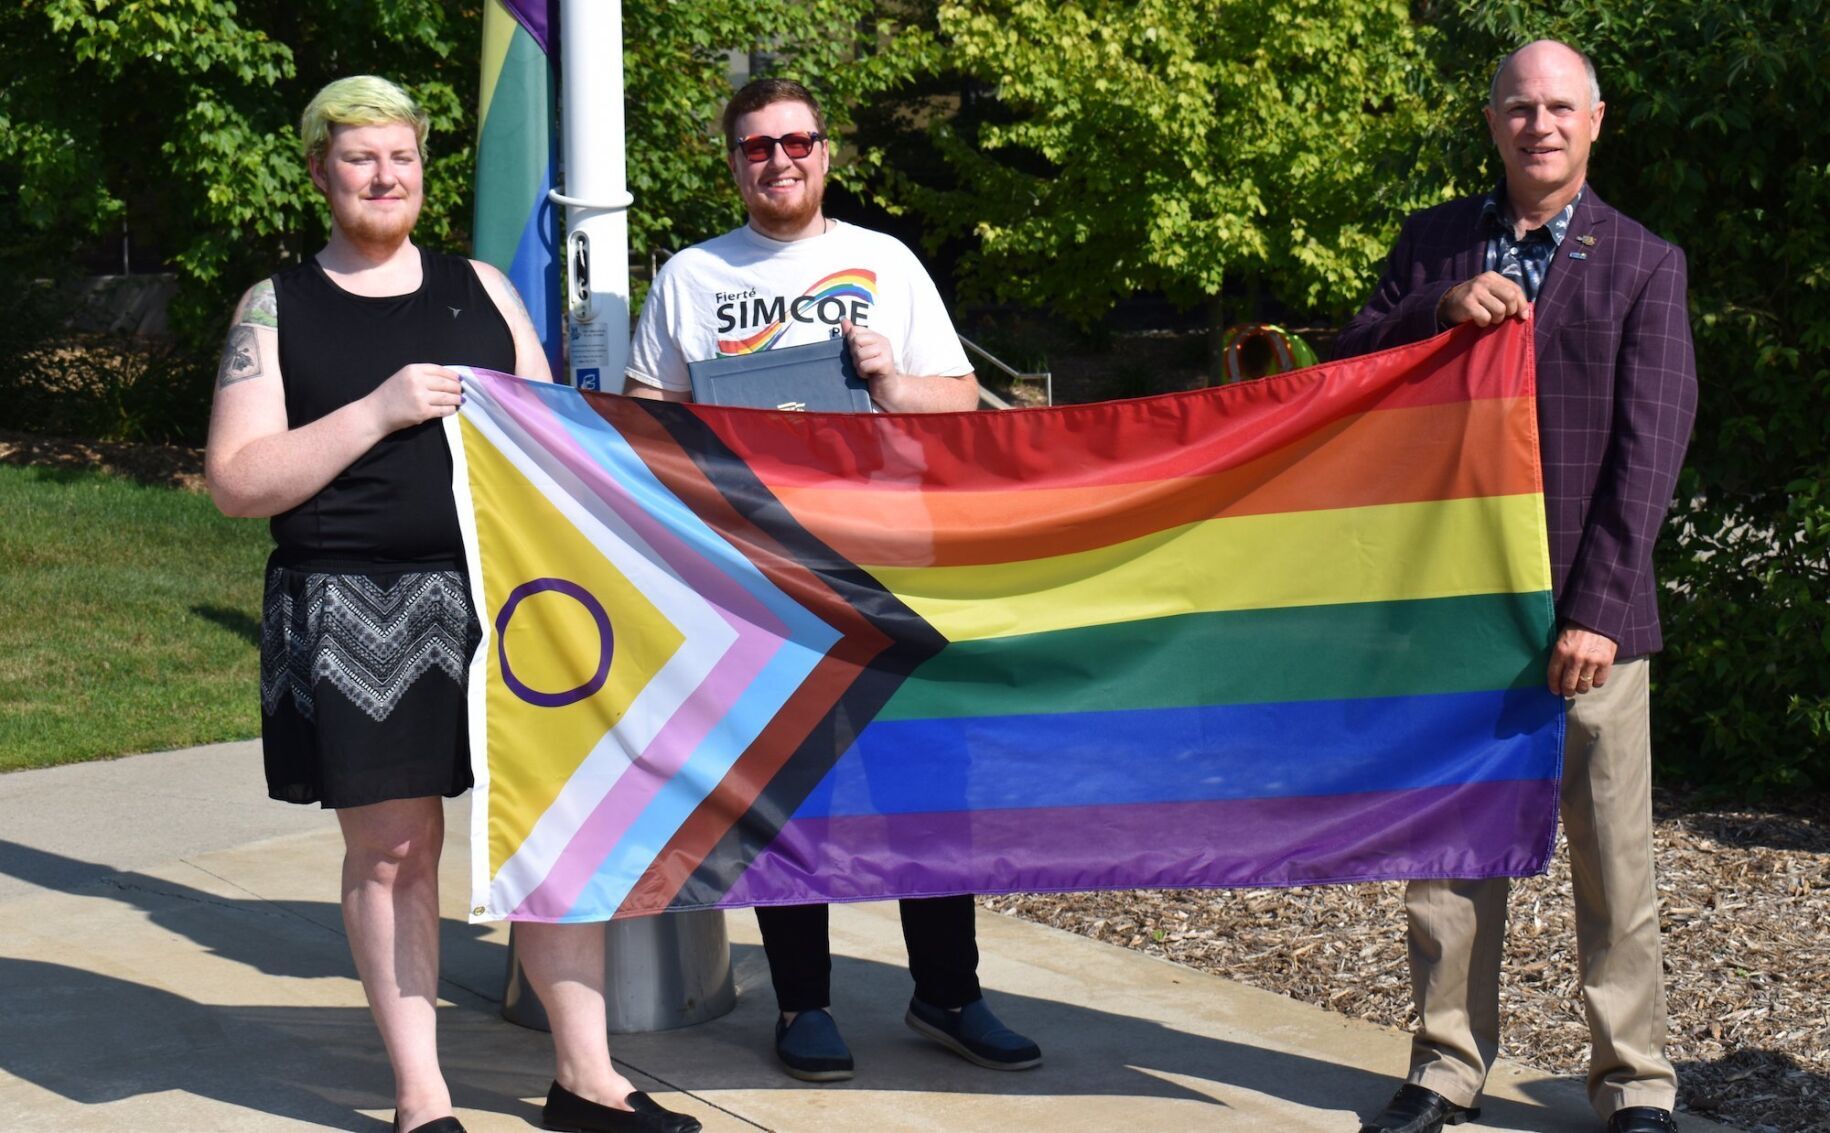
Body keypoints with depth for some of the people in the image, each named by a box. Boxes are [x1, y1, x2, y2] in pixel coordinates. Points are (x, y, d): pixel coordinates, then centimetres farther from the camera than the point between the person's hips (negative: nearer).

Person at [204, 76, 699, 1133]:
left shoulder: (482, 289, 13)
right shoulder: (277, 309, 4)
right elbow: (238, 482, -5)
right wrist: (379, 412, -13)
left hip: (501, 599, 3)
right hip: (357, 617, -2)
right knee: (392, 847, 1)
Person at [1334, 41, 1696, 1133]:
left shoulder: (1643, 264, 3)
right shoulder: (1432, 243, 11)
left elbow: (1648, 450, -4)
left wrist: (1597, 610, -12)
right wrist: (1439, 312, -11)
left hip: (1587, 608, -3)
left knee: (1614, 860, 0)